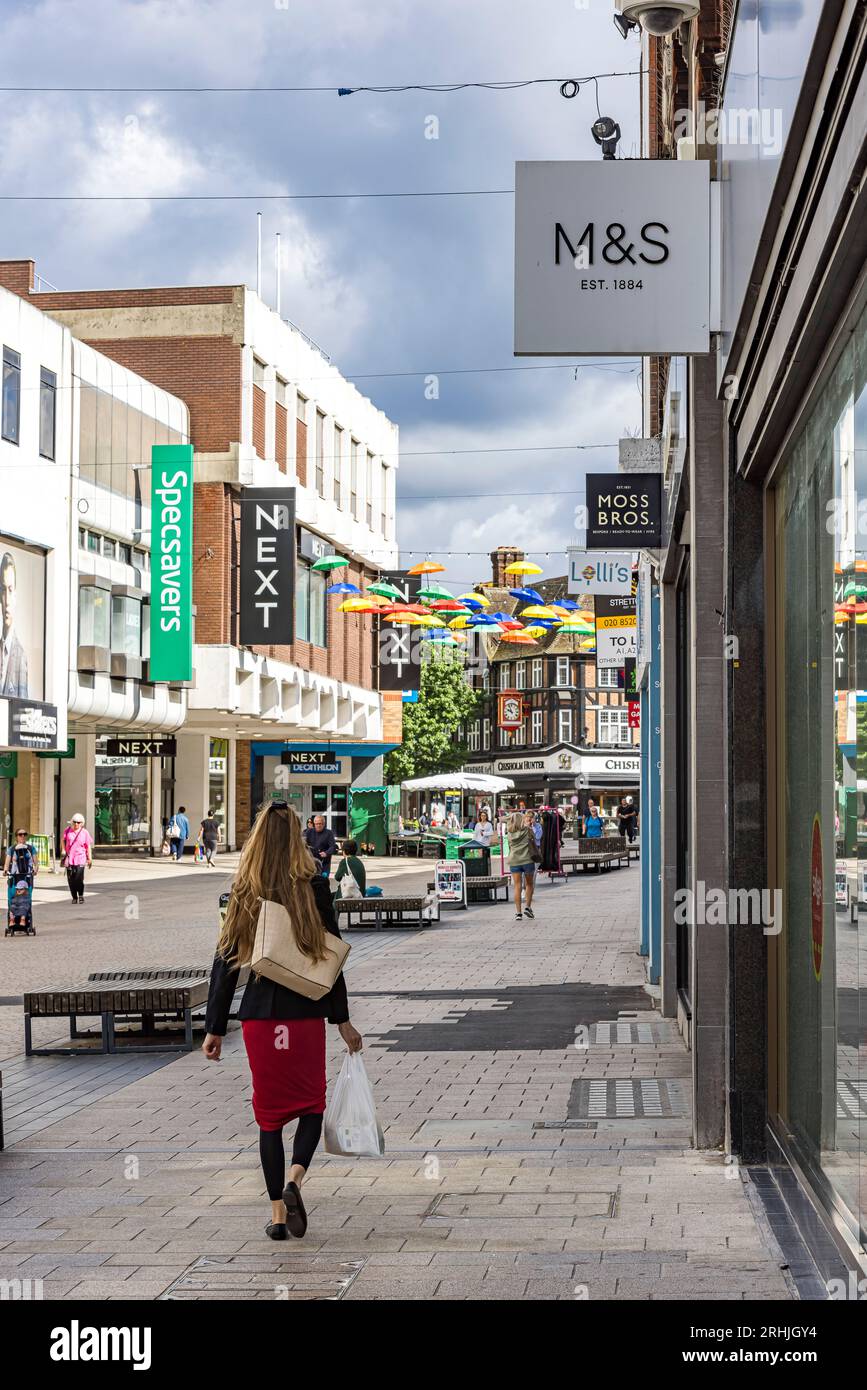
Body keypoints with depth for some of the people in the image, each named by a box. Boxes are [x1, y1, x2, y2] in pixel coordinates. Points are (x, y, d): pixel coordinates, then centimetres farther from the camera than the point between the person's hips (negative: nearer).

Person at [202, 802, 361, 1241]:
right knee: (310, 1104, 12)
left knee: (270, 1113, 11)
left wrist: (215, 1029, 7)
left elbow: (226, 962, 2)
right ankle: (293, 1180, -13)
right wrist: (341, 1019, 5)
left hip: (259, 1017, 1)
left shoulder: (243, 894, 0)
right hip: (306, 1013, -1)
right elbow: (330, 954, -2)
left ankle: (277, 1210, 9)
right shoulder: (313, 888, -4)